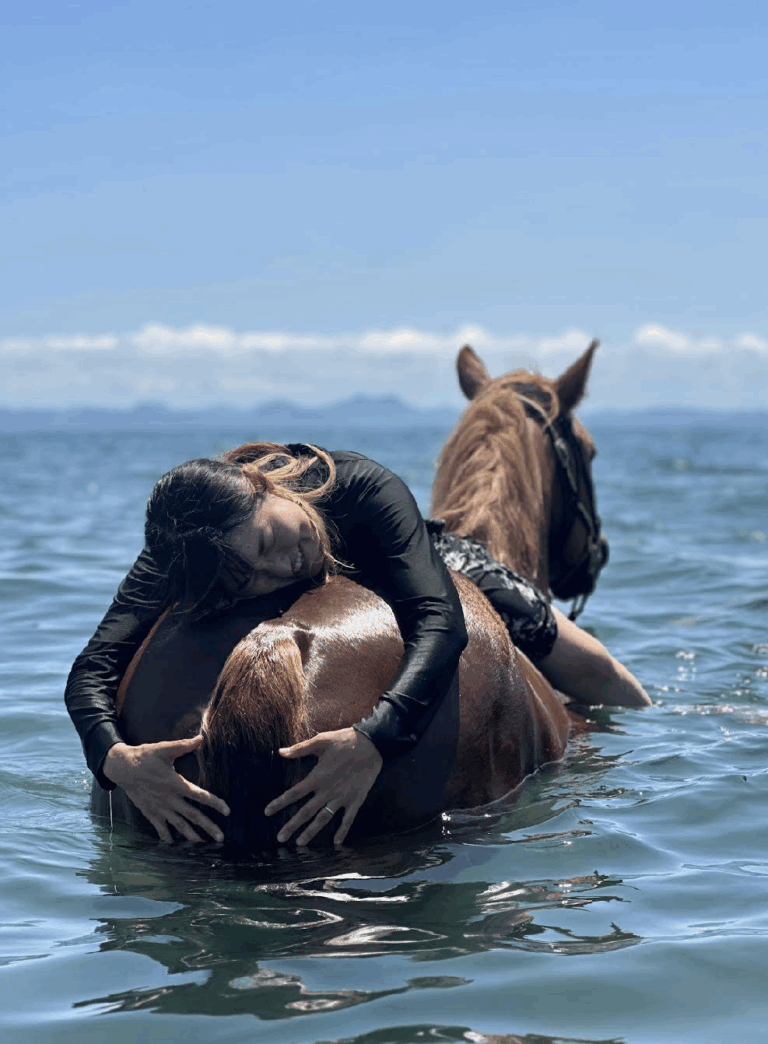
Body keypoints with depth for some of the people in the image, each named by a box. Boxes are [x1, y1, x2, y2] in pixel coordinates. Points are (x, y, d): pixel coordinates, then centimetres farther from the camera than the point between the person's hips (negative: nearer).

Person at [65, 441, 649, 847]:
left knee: (590, 672, 10)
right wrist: (117, 759, -72)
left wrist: (375, 741, -77)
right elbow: (93, 672, -49)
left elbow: (440, 624, -59)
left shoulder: (365, 490, -50)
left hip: (438, 576, -1)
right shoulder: (174, 558, -43)